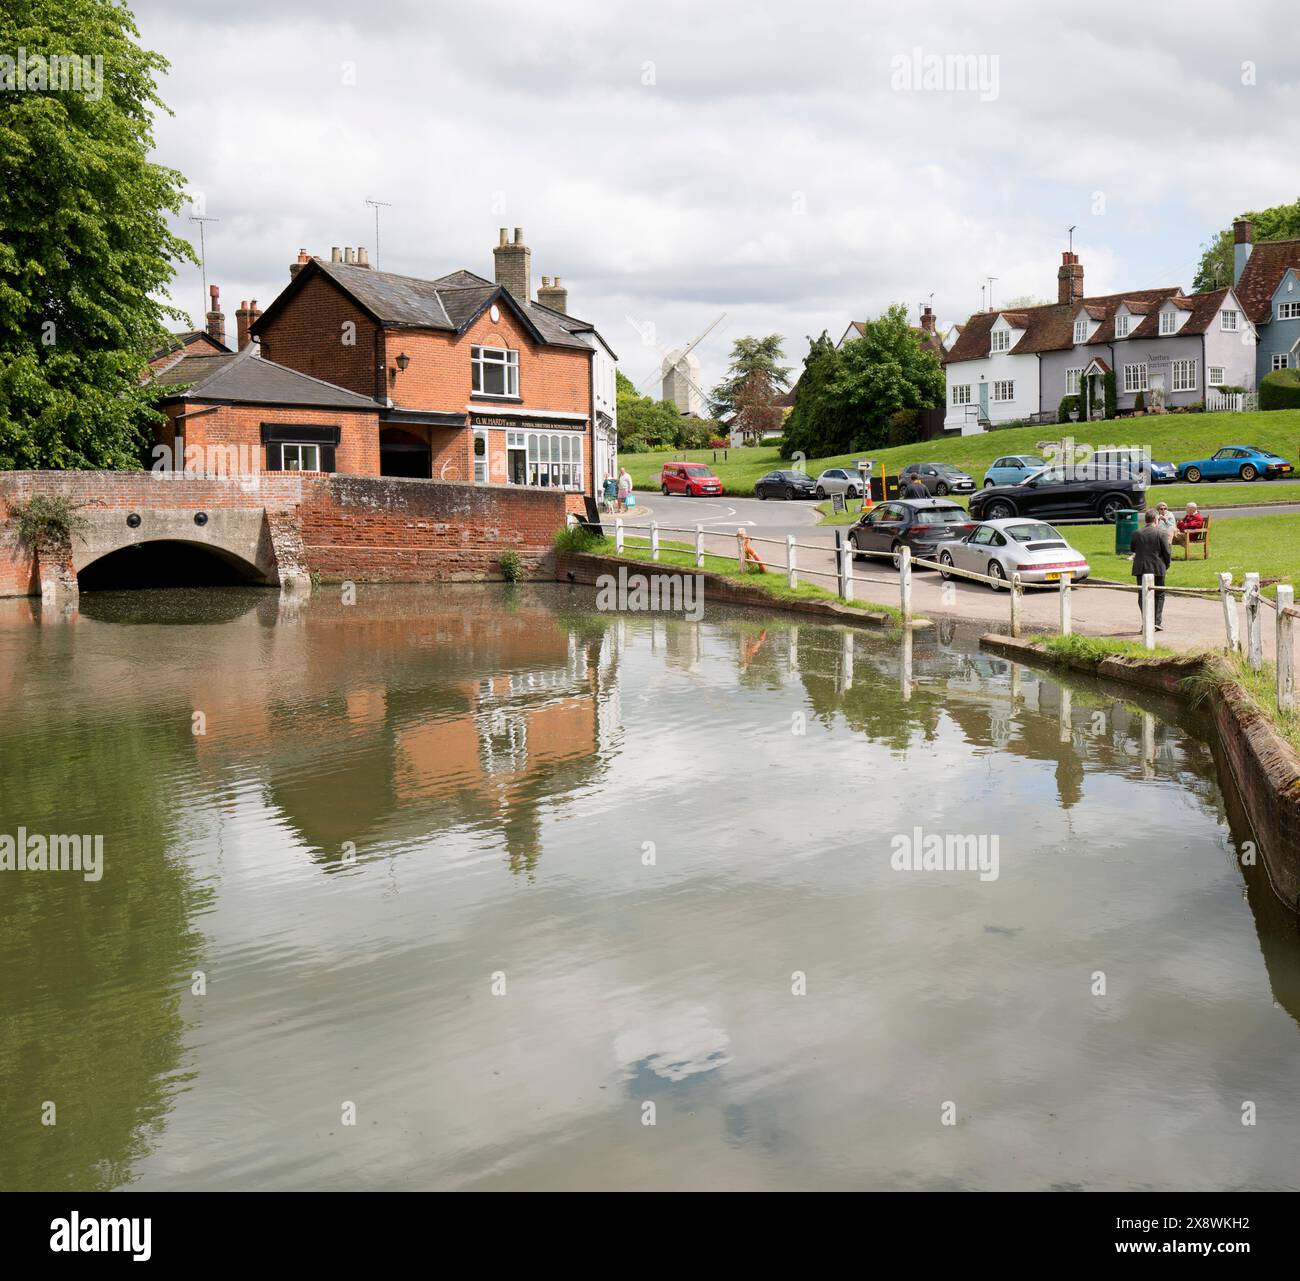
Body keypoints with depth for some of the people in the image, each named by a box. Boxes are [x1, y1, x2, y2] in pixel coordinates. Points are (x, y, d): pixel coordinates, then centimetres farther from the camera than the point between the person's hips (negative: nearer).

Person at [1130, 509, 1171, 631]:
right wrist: (1166, 565, 11)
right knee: (1159, 595, 11)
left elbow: (1133, 550, 11)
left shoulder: (1136, 534, 0)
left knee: (1142, 596, 7)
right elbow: (1166, 551, -4)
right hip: (1157, 568, -2)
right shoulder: (1160, 533, -7)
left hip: (1140, 569, 2)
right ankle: (1158, 622, 4)